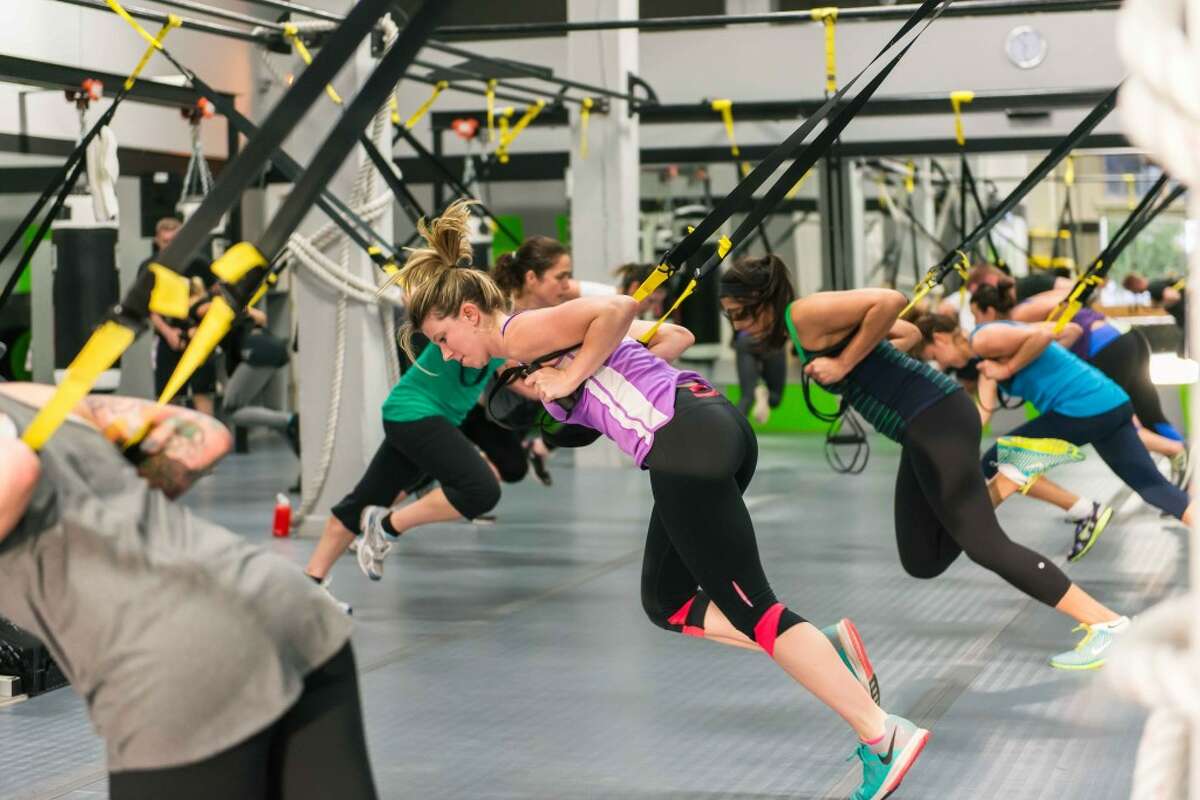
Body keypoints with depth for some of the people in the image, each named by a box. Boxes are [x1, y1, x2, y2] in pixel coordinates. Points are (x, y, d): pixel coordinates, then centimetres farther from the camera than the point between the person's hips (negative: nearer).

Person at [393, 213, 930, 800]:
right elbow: (677, 336, 26)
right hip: (713, 424, 10)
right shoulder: (554, 331, 27)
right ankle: (828, 648, 8)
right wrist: (628, 372, 15)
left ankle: (882, 737, -7)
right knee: (665, 603, 17)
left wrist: (572, 377, -7)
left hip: (686, 442, -10)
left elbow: (619, 307, -16)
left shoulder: (519, 333, 0)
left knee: (749, 607, -6)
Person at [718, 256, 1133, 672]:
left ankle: (1102, 621, -6)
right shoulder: (800, 329, 18)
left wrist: (845, 362, -16)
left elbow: (891, 301, -23)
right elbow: (909, 333, 23)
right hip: (924, 428, 10)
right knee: (922, 560, 9)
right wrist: (868, 365, 10)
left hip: (936, 419, -10)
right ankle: (1008, 479, 11)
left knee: (982, 543, -9)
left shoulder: (807, 314, -9)